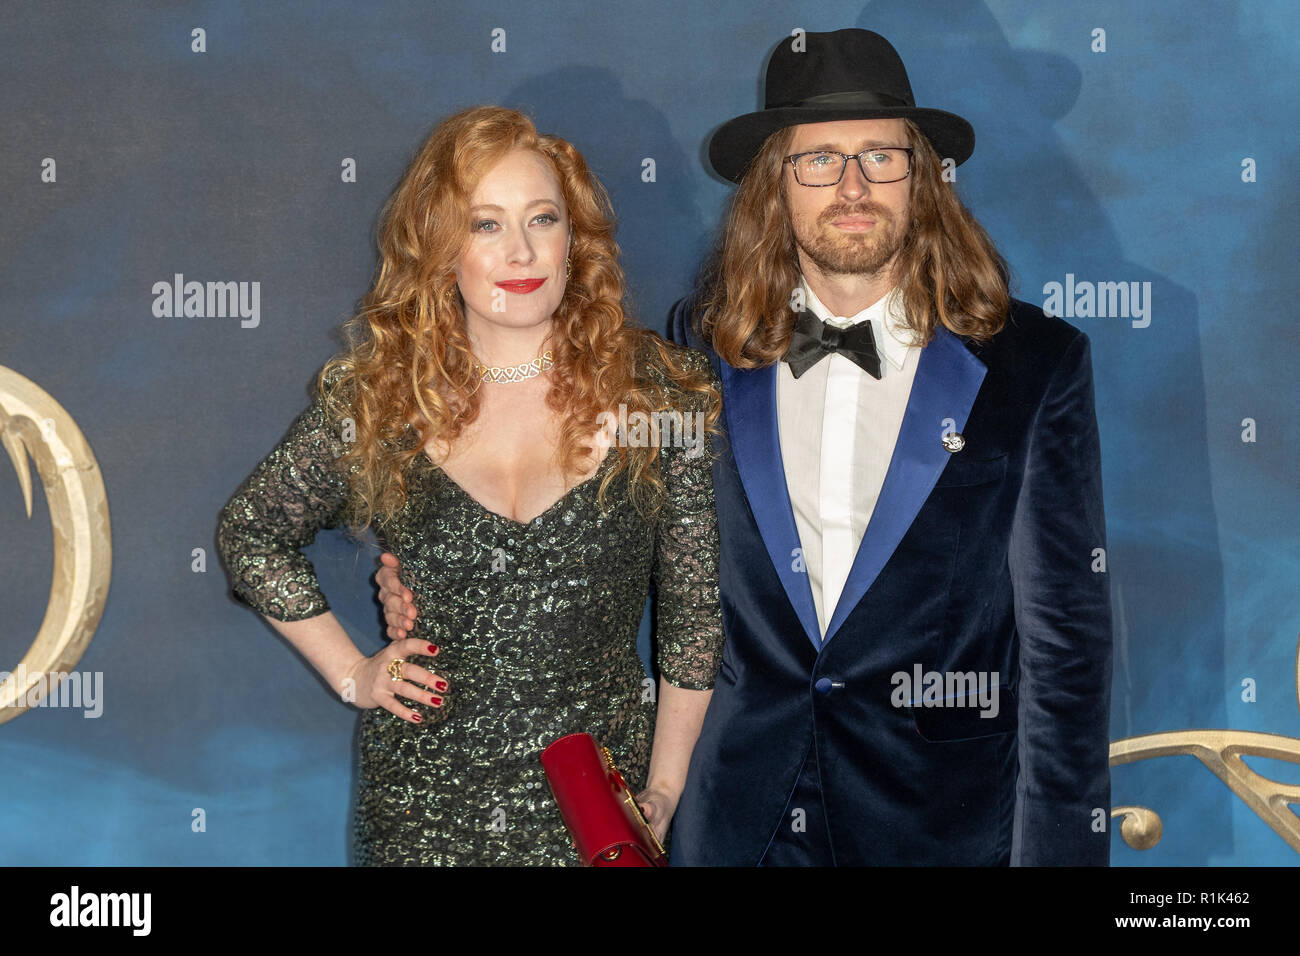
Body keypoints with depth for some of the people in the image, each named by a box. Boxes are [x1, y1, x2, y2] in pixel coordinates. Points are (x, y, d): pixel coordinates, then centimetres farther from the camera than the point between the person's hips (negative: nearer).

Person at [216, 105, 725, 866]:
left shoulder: (659, 390, -7)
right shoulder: (377, 399, -4)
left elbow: (698, 611, -1)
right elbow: (250, 533, 10)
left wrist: (663, 792, -2)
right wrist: (352, 674, 4)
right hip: (423, 804, 1)